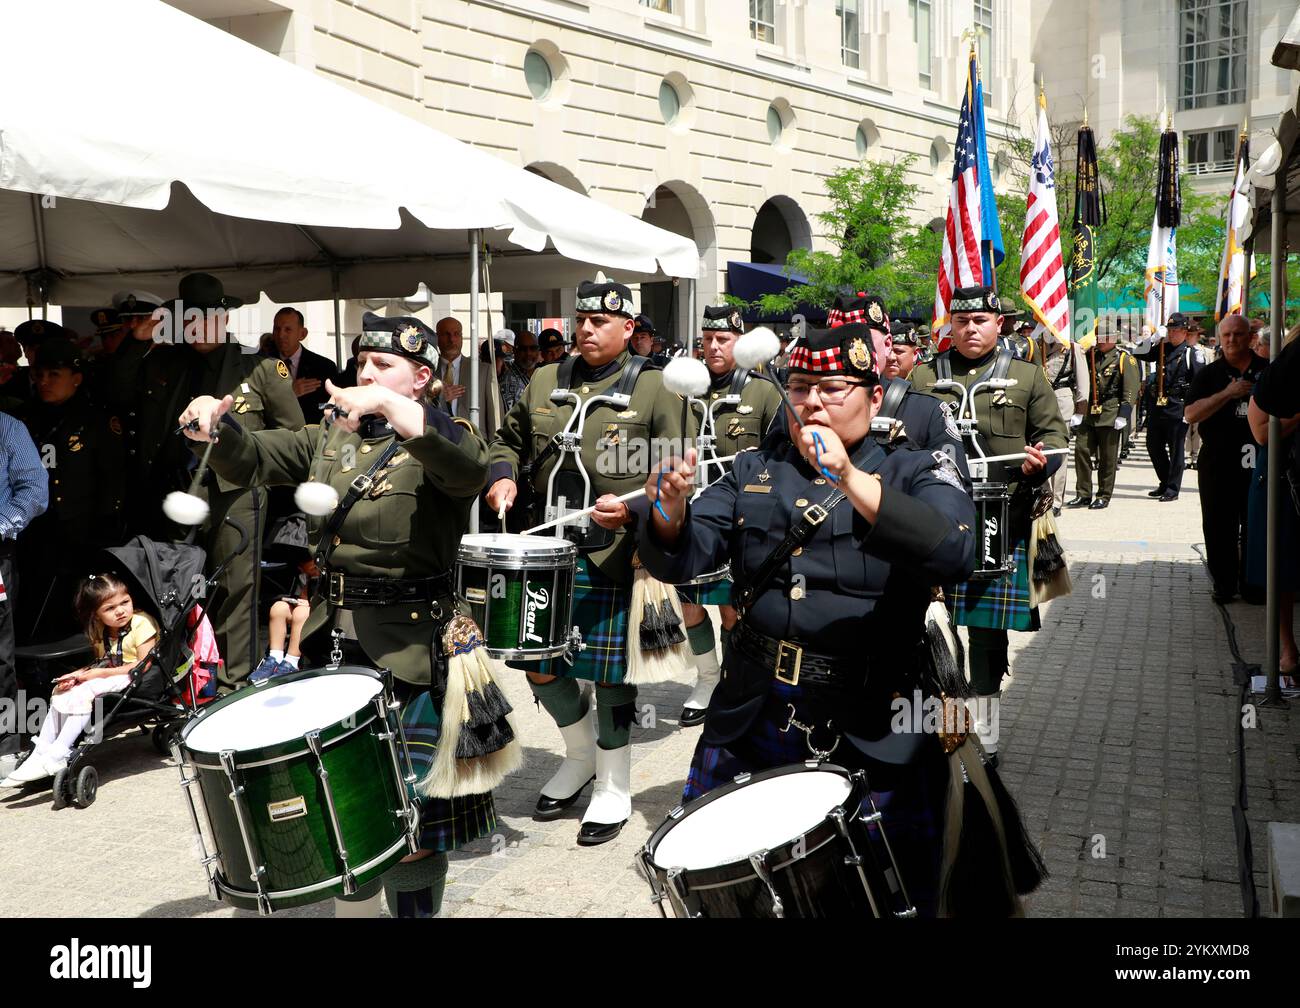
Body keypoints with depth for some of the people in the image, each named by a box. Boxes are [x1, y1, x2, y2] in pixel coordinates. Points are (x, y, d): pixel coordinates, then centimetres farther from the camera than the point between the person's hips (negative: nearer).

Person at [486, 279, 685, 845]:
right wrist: (503, 475, 2)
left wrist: (634, 508, -21)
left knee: (610, 671, 3)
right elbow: (509, 438, 23)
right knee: (538, 664, 10)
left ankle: (614, 785, 23)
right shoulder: (544, 382, 11)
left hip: (614, 558, -4)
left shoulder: (652, 388, -2)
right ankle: (581, 755, 36)